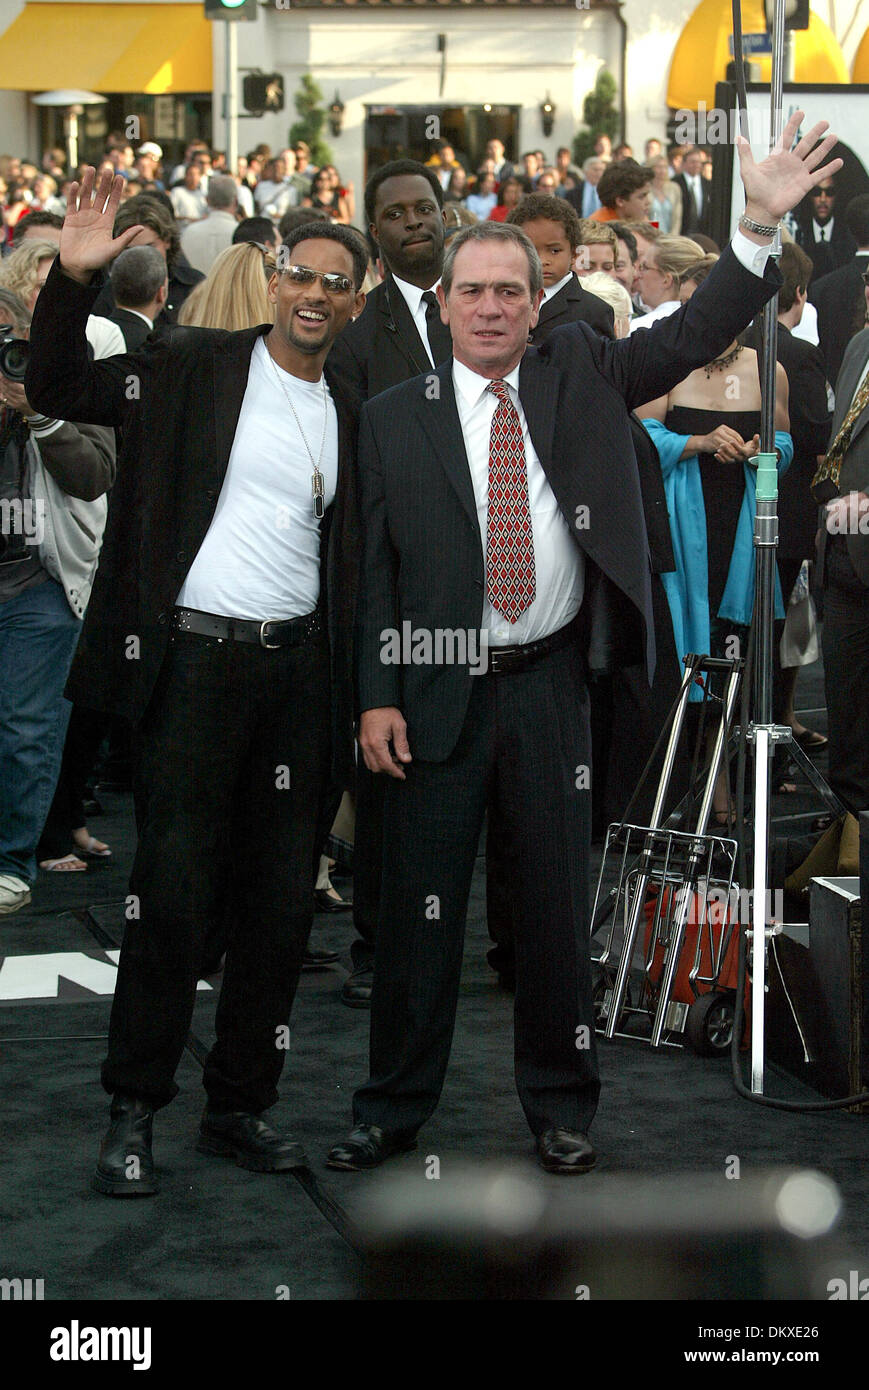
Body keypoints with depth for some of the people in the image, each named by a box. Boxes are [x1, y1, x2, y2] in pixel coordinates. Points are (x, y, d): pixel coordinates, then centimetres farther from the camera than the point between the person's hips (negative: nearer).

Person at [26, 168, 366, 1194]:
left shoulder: (347, 415, 13)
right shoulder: (193, 368, 2)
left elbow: (347, 559, 16)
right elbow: (57, 388, -2)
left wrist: (356, 698, 6)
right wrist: (74, 277, -16)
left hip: (297, 666, 5)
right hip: (194, 658, -4)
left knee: (281, 899, 7)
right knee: (173, 894, -6)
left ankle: (239, 1107, 19)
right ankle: (133, 1112, 6)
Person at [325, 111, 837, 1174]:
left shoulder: (579, 374, 6)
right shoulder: (394, 418, 3)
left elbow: (689, 337, -2)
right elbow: (375, 565, 2)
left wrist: (762, 222, -14)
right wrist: (377, 696, -5)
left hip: (551, 686, 1)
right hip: (437, 690, -1)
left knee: (558, 899, 9)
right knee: (419, 899, 5)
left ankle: (560, 1102, 23)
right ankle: (395, 1106, 19)